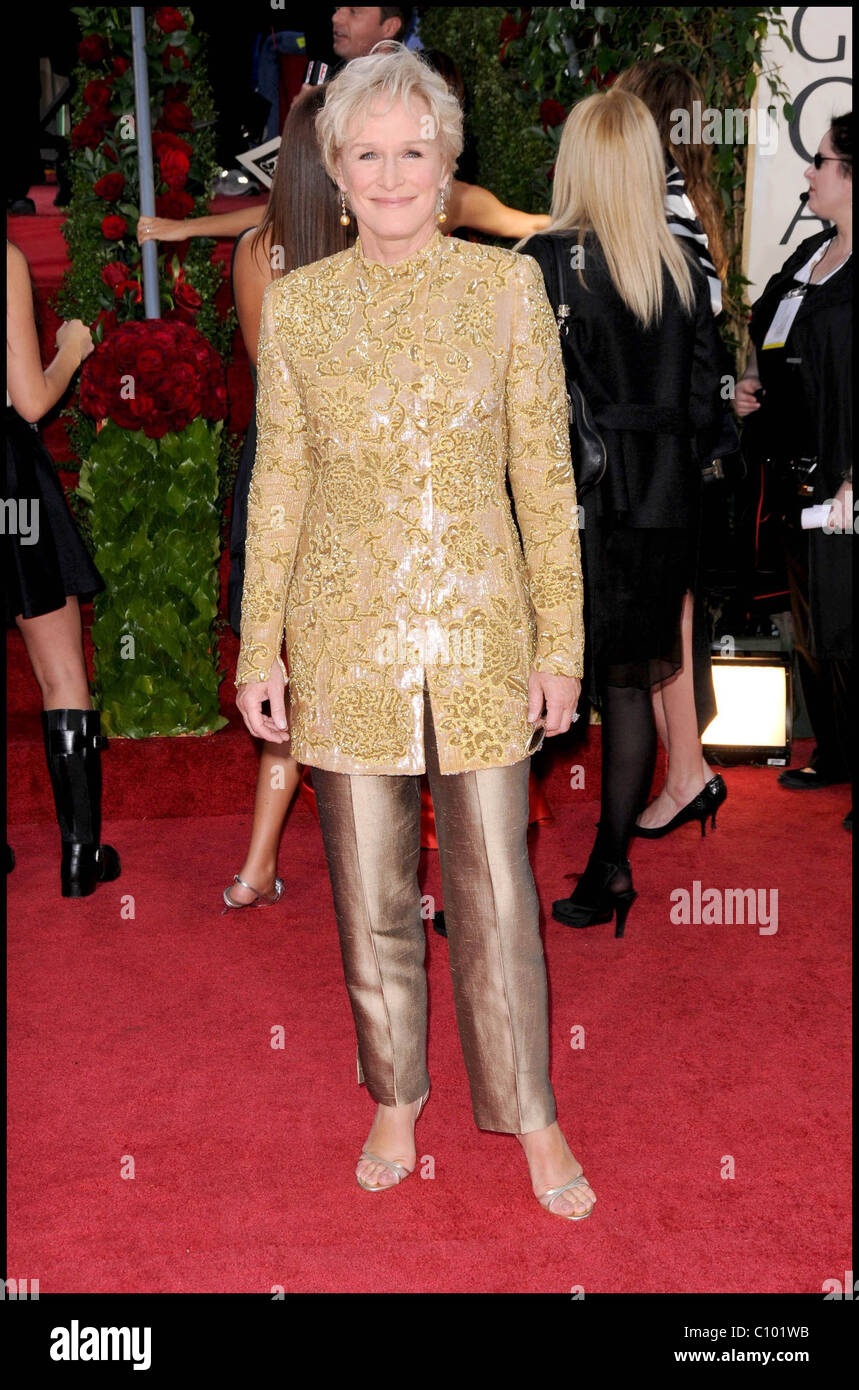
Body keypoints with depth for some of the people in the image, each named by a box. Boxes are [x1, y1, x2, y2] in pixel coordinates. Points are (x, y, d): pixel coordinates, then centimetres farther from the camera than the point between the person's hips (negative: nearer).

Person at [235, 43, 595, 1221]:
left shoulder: (507, 286, -2)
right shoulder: (297, 305, 2)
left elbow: (544, 472, -1)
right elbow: (278, 484, 4)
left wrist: (560, 643, -3)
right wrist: (259, 652, 2)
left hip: (478, 628, -1)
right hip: (347, 636, 1)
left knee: (496, 890, 6)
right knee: (370, 893, 12)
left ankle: (531, 1116, 26)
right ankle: (396, 1097, 33)